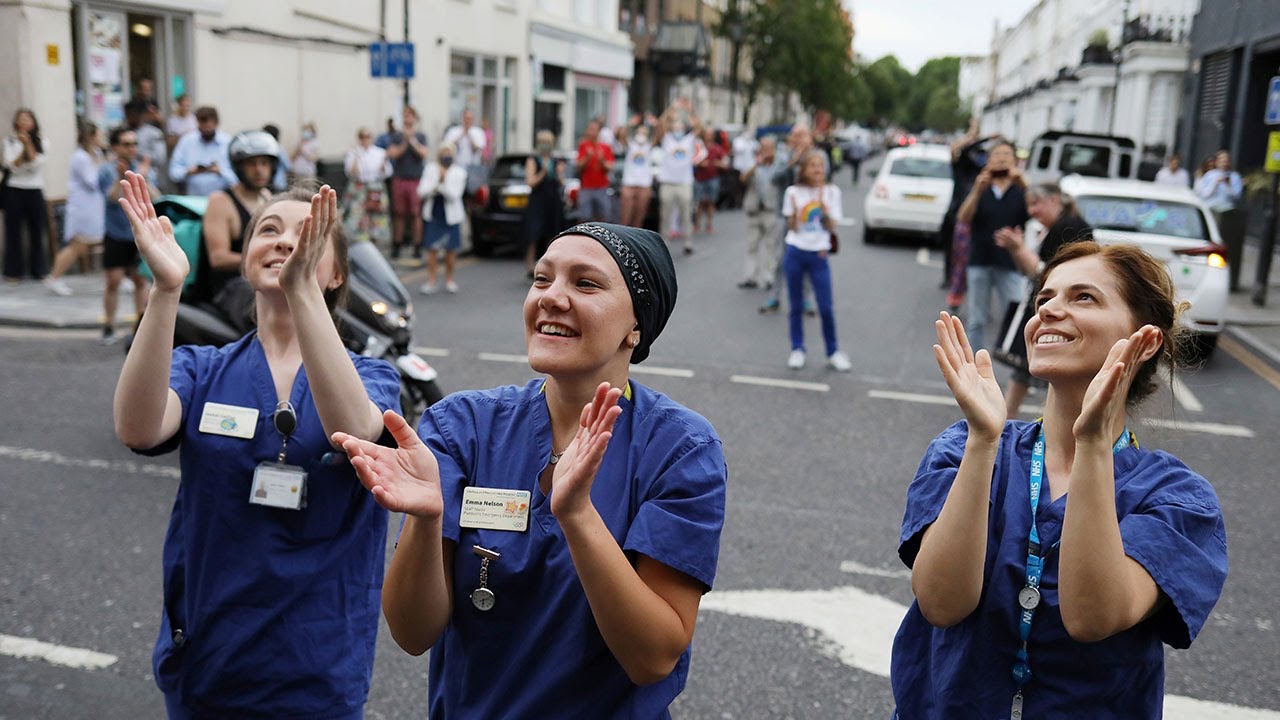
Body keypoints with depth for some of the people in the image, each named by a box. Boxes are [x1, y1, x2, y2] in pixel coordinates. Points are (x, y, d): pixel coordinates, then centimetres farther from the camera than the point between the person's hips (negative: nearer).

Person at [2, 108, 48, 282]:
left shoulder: (40, 143, 7)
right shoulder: (10, 142, 4)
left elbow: (36, 164, -6)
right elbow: (13, 166, -5)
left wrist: (28, 144, -12)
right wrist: (23, 148, -13)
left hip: (35, 191, 1)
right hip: (15, 191, -1)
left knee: (36, 231, 2)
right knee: (14, 232, 1)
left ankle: (38, 269, 11)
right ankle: (13, 270, 7)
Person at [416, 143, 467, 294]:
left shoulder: (459, 172, -5)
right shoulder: (430, 168, 2)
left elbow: (454, 195, -16)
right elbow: (421, 191, -4)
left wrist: (443, 180, -25)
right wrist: (437, 182, -17)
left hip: (451, 216, -1)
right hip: (433, 215, 1)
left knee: (451, 249, 6)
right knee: (432, 248, -2)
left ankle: (449, 280, 22)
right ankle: (431, 281, 5)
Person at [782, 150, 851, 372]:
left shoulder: (831, 192, 0)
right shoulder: (794, 192, -1)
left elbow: (832, 227, -3)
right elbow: (792, 227, 0)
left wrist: (823, 207, -17)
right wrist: (795, 211, -18)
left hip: (818, 254, 0)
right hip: (795, 253, 0)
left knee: (826, 307, -2)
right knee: (796, 305, 7)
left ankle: (833, 351, 12)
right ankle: (797, 350, 18)